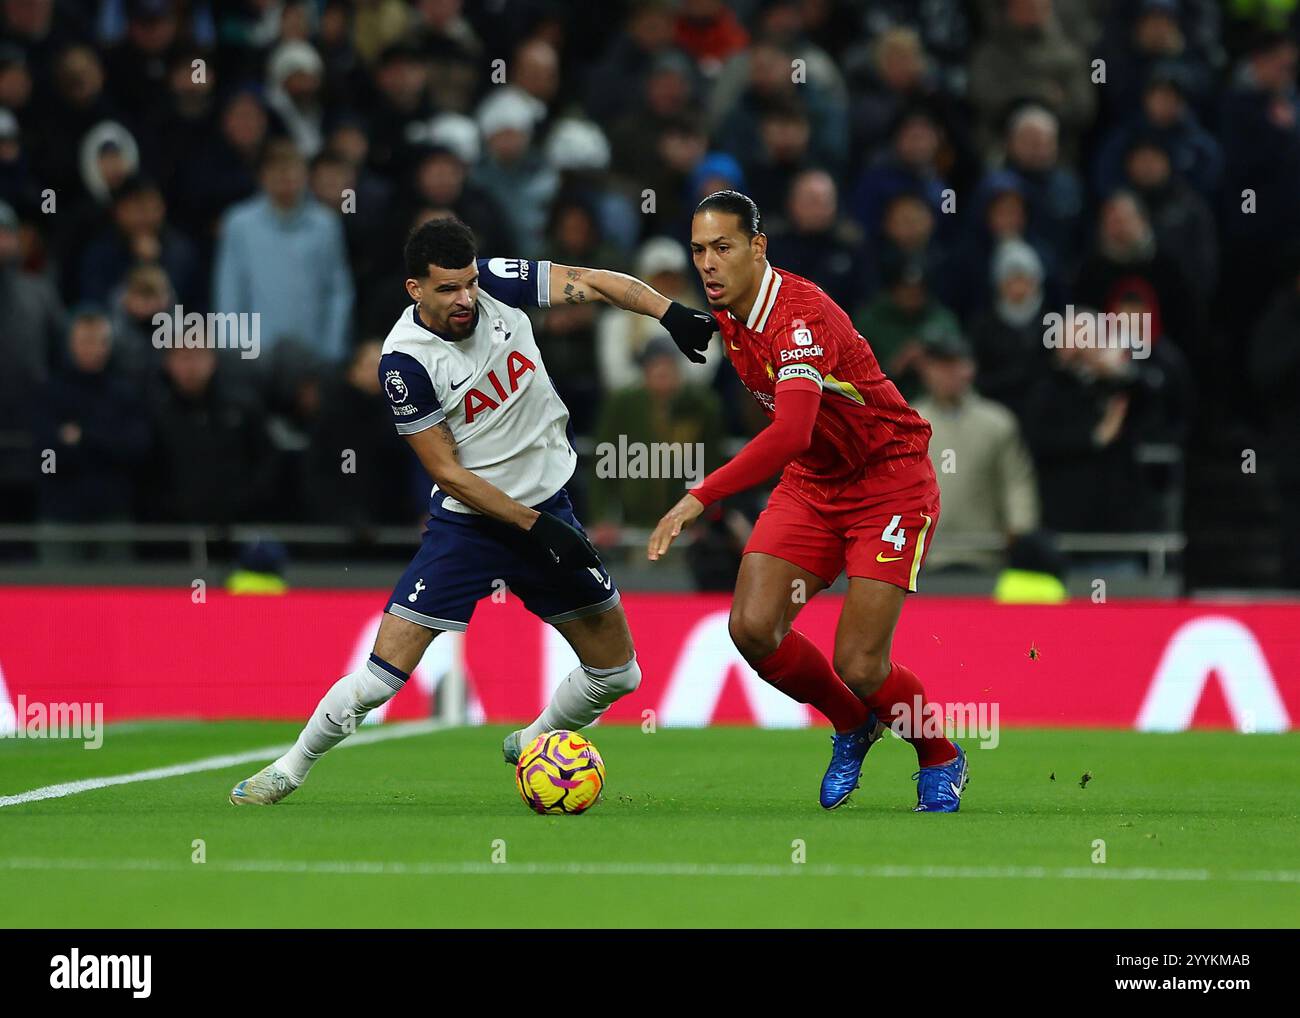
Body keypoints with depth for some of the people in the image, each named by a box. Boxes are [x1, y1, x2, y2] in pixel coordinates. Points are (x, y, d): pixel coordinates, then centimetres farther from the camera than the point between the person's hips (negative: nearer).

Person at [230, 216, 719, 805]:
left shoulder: (495, 282, -10)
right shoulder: (405, 363, -21)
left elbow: (594, 284, -4)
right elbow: (448, 473, -16)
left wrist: (669, 313, -20)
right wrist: (535, 526, -18)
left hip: (548, 506, 5)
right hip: (467, 522, -5)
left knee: (616, 672, 6)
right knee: (381, 676, -11)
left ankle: (531, 747, 32)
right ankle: (290, 769, 12)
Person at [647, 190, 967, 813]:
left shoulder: (801, 316, -29)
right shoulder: (728, 315, -2)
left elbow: (791, 433, -44)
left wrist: (701, 497, -49)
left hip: (891, 485, -7)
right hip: (812, 483, 7)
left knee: (858, 667, -13)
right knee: (752, 627, -12)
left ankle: (941, 761, 18)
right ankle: (851, 727, 16)